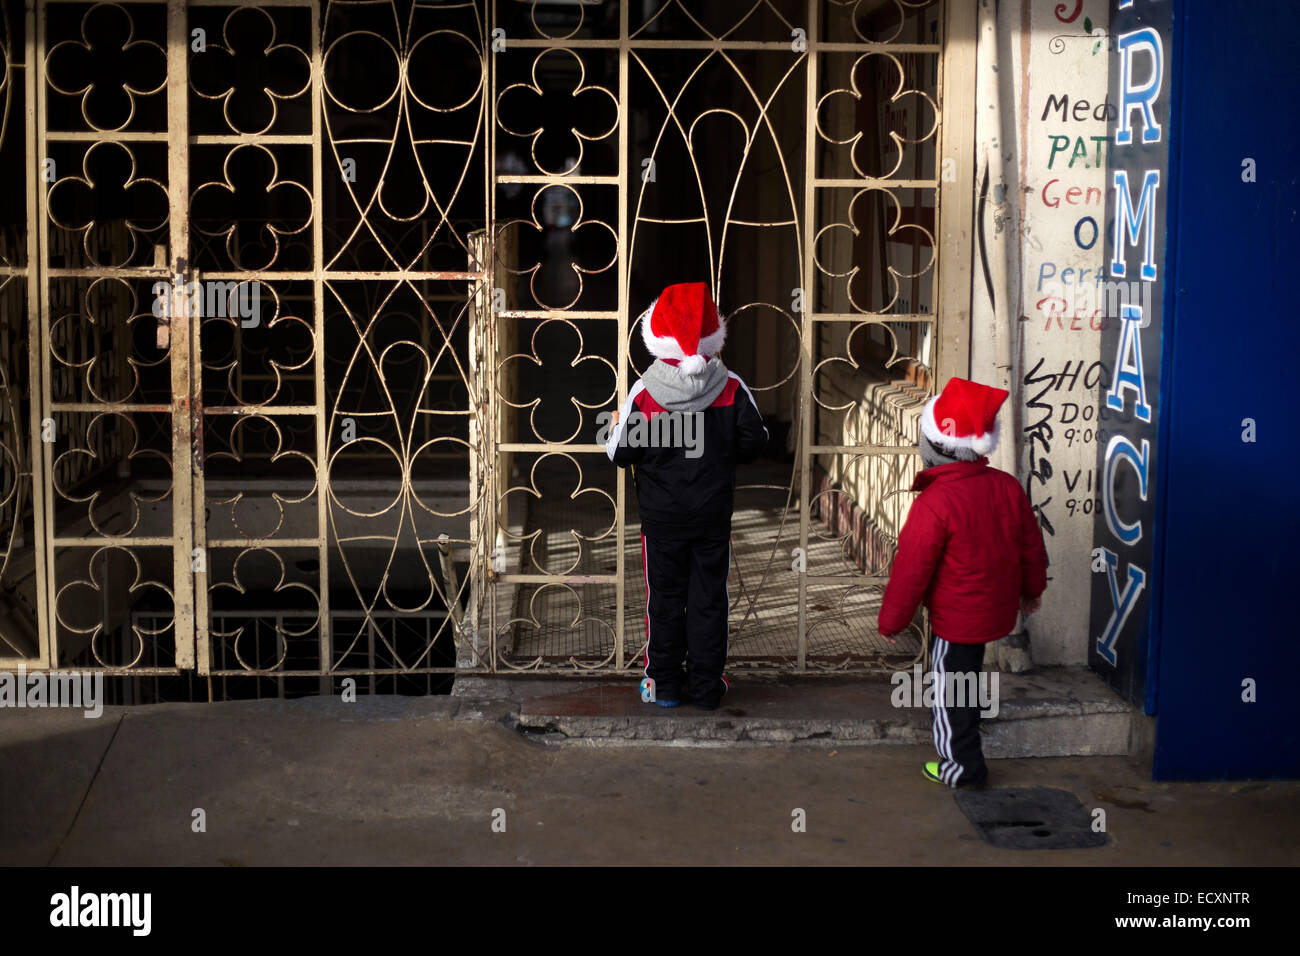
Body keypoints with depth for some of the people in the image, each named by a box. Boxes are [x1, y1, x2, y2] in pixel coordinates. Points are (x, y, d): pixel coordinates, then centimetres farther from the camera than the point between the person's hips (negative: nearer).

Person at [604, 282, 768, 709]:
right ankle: (705, 686, 14)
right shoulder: (732, 388, -9)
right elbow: (754, 442, -3)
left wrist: (618, 426, 13)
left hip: (662, 517, -1)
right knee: (709, 598, 10)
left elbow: (621, 454, -8)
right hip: (714, 514, 1)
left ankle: (665, 684, 17)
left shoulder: (644, 392, -13)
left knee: (665, 597, 11)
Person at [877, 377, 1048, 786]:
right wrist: (1032, 589, 25)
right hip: (997, 609, 7)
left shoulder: (934, 503, -25)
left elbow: (911, 570, -18)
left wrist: (891, 620, -6)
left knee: (950, 687, 9)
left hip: (957, 618, -7)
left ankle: (961, 765, 20)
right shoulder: (1008, 487, -5)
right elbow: (1031, 545, 7)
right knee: (965, 673, 27)